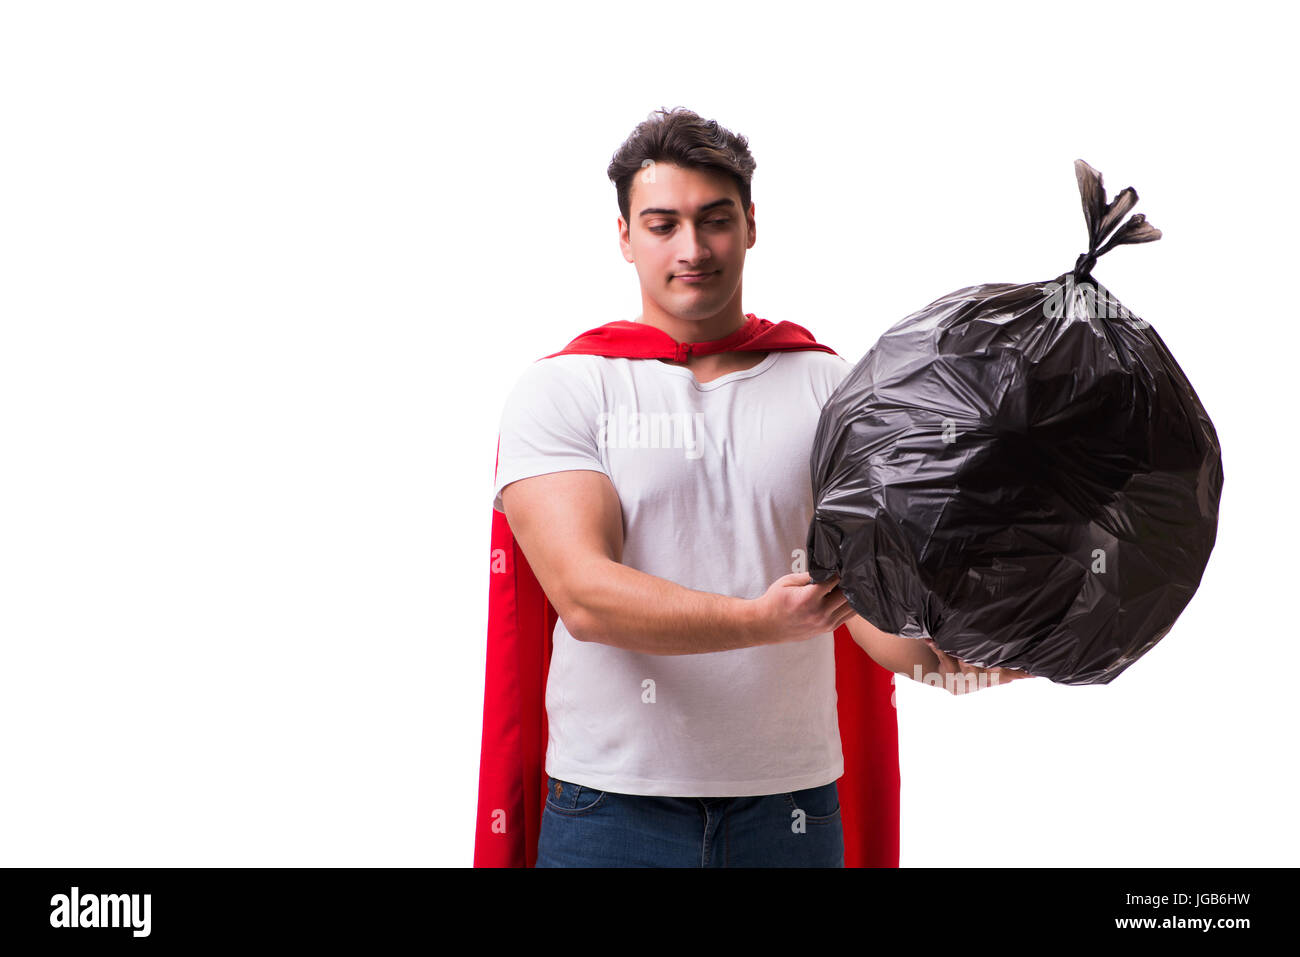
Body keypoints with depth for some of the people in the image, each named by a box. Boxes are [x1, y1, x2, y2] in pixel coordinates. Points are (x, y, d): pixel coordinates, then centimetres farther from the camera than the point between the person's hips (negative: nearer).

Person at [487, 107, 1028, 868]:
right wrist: (760, 620, -29)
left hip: (793, 804, 2)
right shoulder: (563, 391, -2)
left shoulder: (830, 389, 4)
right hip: (612, 804, -1)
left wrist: (936, 648, -25)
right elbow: (584, 594, -16)